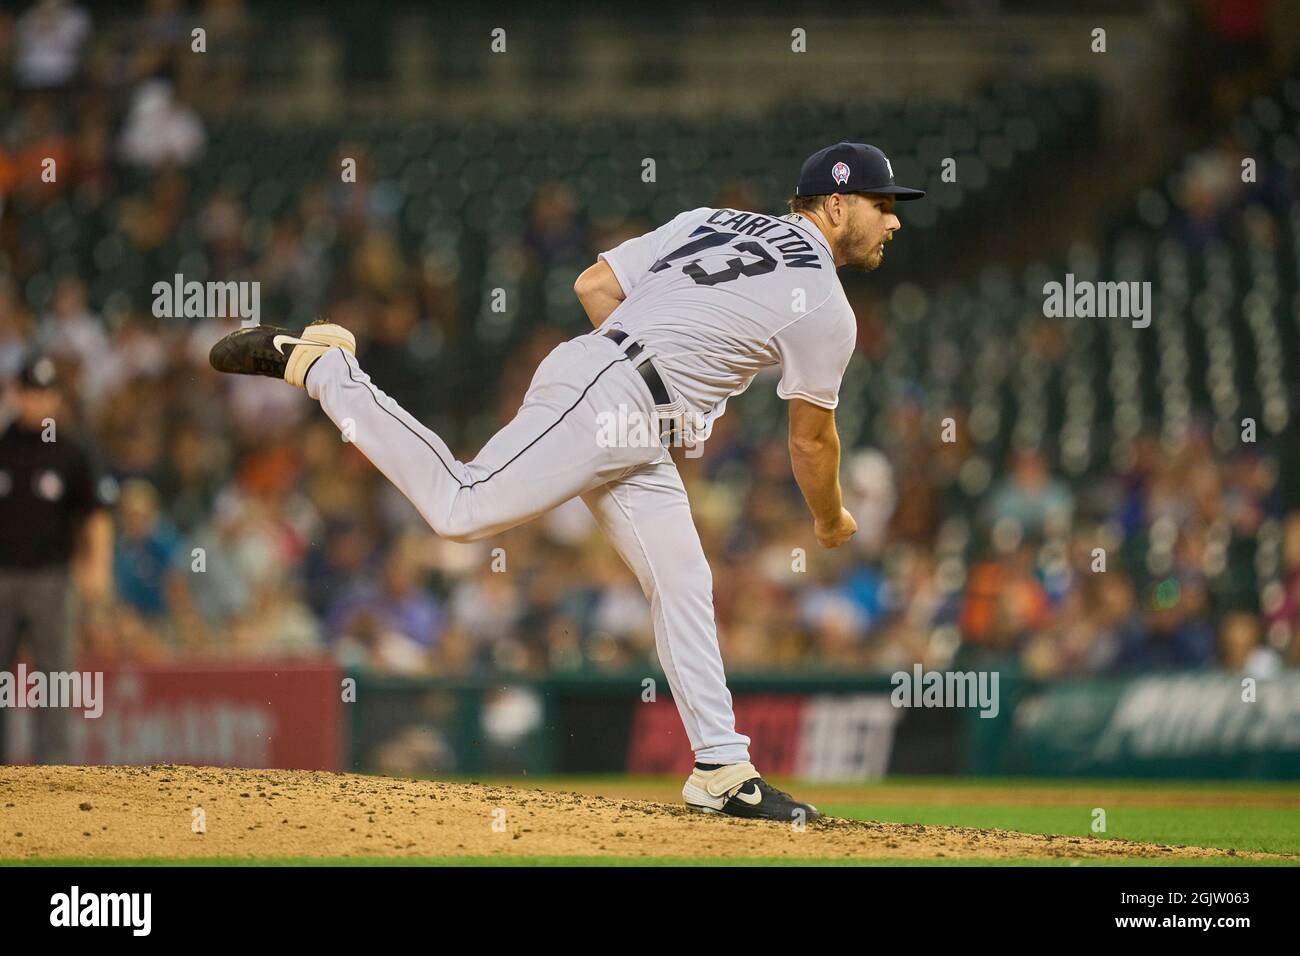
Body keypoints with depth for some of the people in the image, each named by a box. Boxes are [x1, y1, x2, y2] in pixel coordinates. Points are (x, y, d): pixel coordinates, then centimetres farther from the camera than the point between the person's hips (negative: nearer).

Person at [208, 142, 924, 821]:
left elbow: (593, 285, 17)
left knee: (684, 588, 8)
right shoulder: (825, 308, -4)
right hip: (600, 401, -10)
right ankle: (315, 365, -3)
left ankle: (722, 771, 8)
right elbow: (810, 438, 4)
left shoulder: (711, 222, 20)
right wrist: (830, 521, 21)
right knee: (461, 507, -15)